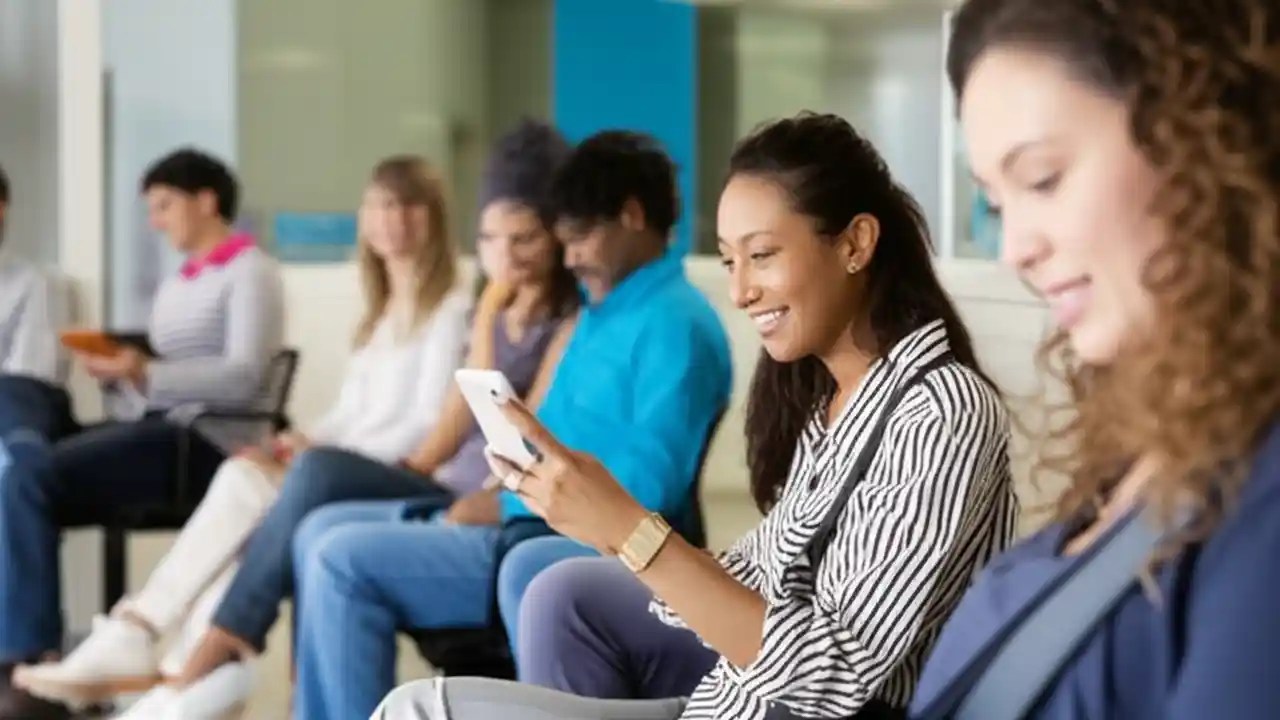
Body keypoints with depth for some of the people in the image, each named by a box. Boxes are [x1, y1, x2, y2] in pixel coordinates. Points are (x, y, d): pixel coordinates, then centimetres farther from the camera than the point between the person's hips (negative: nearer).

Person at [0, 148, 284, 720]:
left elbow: (243, 380, -12)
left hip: (202, 442, -8)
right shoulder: (176, 283, 26)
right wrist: (119, 370, -1)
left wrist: (145, 374, -22)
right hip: (153, 428, 8)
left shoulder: (249, 272, 1)